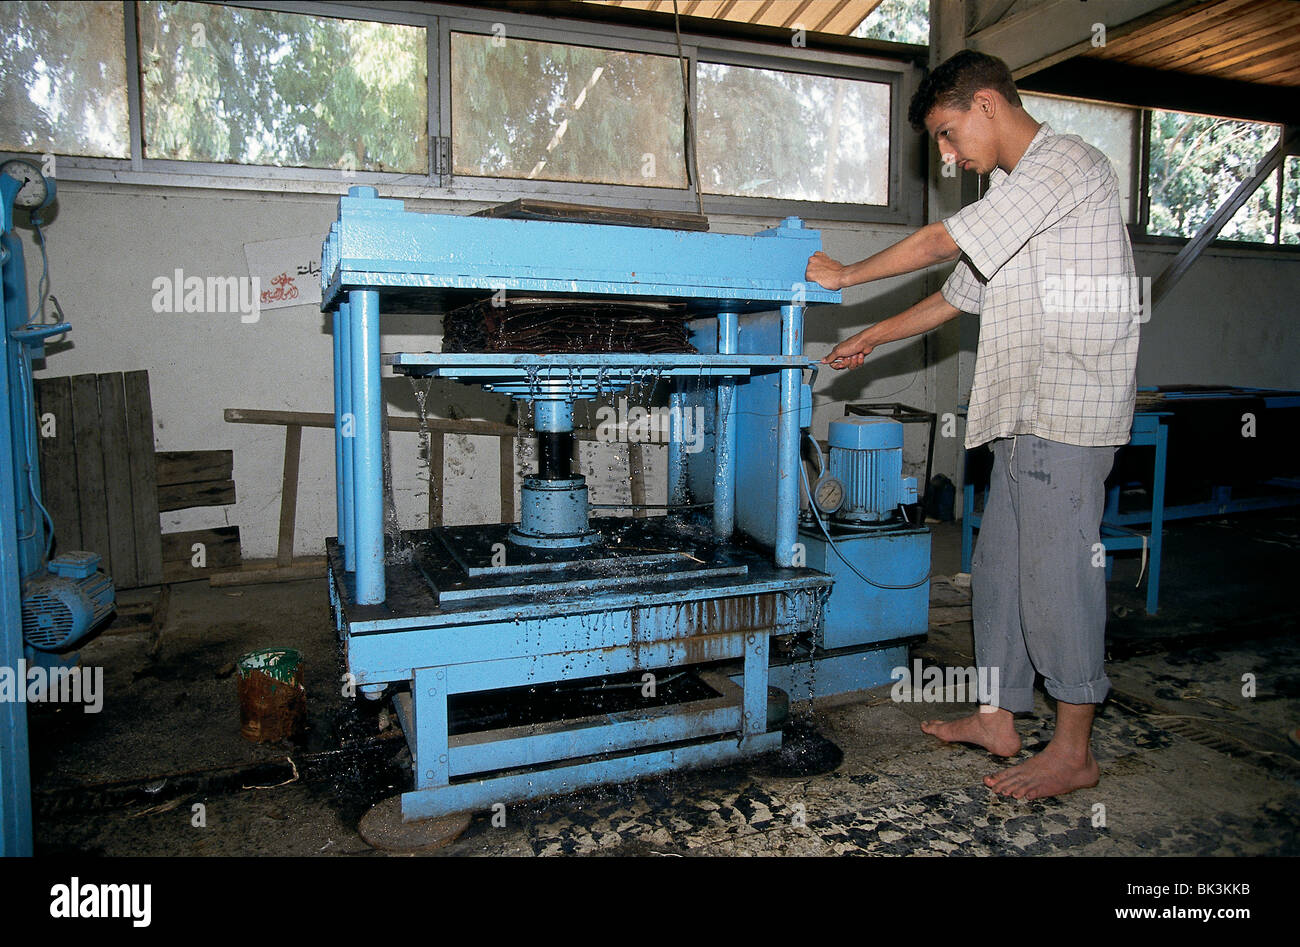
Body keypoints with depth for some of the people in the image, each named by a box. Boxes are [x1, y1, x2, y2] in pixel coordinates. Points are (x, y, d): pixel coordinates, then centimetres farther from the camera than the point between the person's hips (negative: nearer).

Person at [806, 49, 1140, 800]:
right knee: (1000, 567, 12)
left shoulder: (1065, 165, -9)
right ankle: (999, 718, 23)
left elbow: (942, 243, -12)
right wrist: (869, 341, 23)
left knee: (1058, 575, -4)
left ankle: (1074, 752, 8)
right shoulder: (1013, 193, 21)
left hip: (1069, 414, -9)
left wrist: (845, 276, 0)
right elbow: (959, 296, 24)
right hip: (1026, 414, 10)